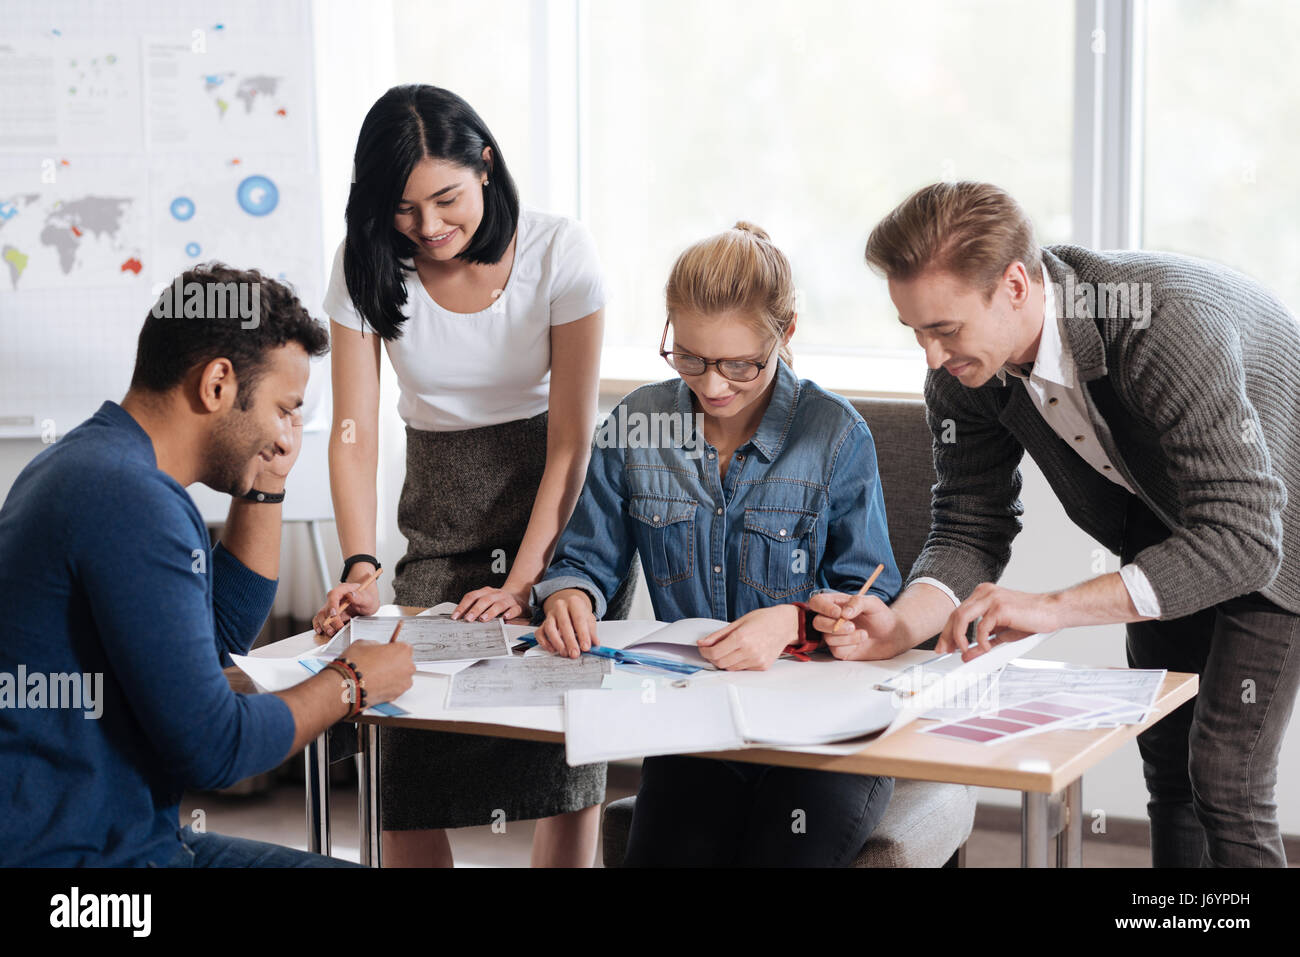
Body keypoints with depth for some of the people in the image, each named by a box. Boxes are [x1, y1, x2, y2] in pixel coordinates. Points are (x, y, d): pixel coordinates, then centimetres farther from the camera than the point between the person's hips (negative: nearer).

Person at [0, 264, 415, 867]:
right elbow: (211, 747, -21)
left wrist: (267, 482, 16)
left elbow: (226, 635, 25)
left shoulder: (93, 466, 13)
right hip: (72, 852, -11)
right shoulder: (130, 500, -21)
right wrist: (351, 685, -4)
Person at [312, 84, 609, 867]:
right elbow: (355, 434, -11)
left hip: (554, 499, -1)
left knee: (569, 741, -12)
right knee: (411, 754, -10)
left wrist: (524, 580, -20)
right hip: (441, 509, 2)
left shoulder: (560, 252, -13)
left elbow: (572, 435, -13)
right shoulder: (366, 269, -7)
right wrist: (361, 568, -26)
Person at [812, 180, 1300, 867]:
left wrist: (1052, 609, -49)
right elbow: (970, 530, -11)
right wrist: (901, 626, -33)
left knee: (1222, 776, -12)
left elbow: (1243, 539, -42)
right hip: (1162, 517, 6)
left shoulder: (1165, 325, -41)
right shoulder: (962, 369, -19)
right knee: (1166, 763, 11)